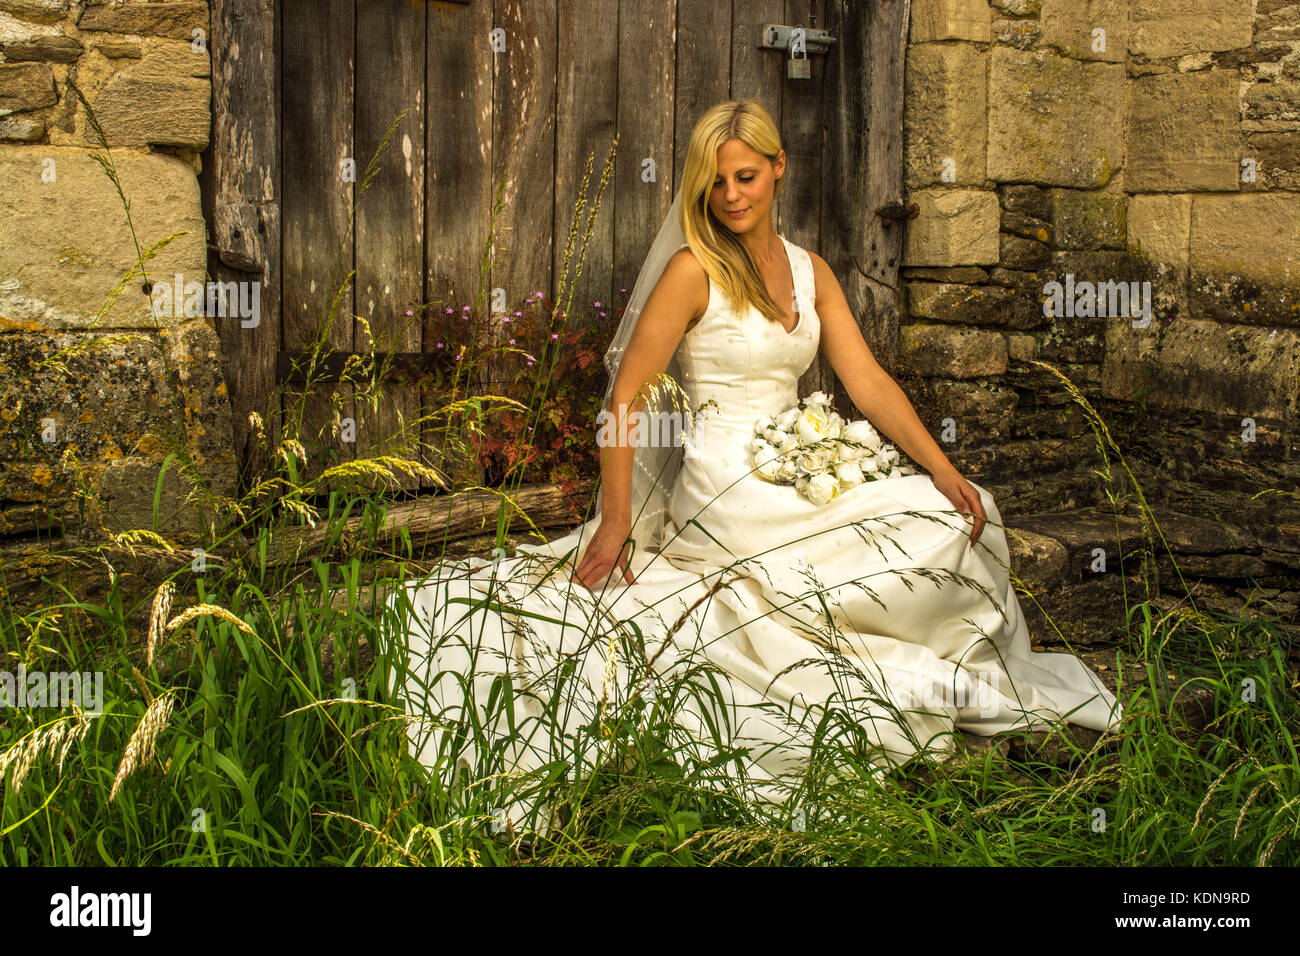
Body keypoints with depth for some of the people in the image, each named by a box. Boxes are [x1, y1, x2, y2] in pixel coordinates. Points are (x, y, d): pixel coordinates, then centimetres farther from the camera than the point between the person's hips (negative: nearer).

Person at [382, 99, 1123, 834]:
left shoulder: (810, 270, 11)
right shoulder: (692, 270, -9)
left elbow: (868, 380, 5)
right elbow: (624, 399, -10)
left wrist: (943, 469, -6)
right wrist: (615, 522, -14)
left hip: (797, 477, 7)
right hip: (727, 491, -7)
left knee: (962, 516, -1)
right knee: (927, 534, -12)